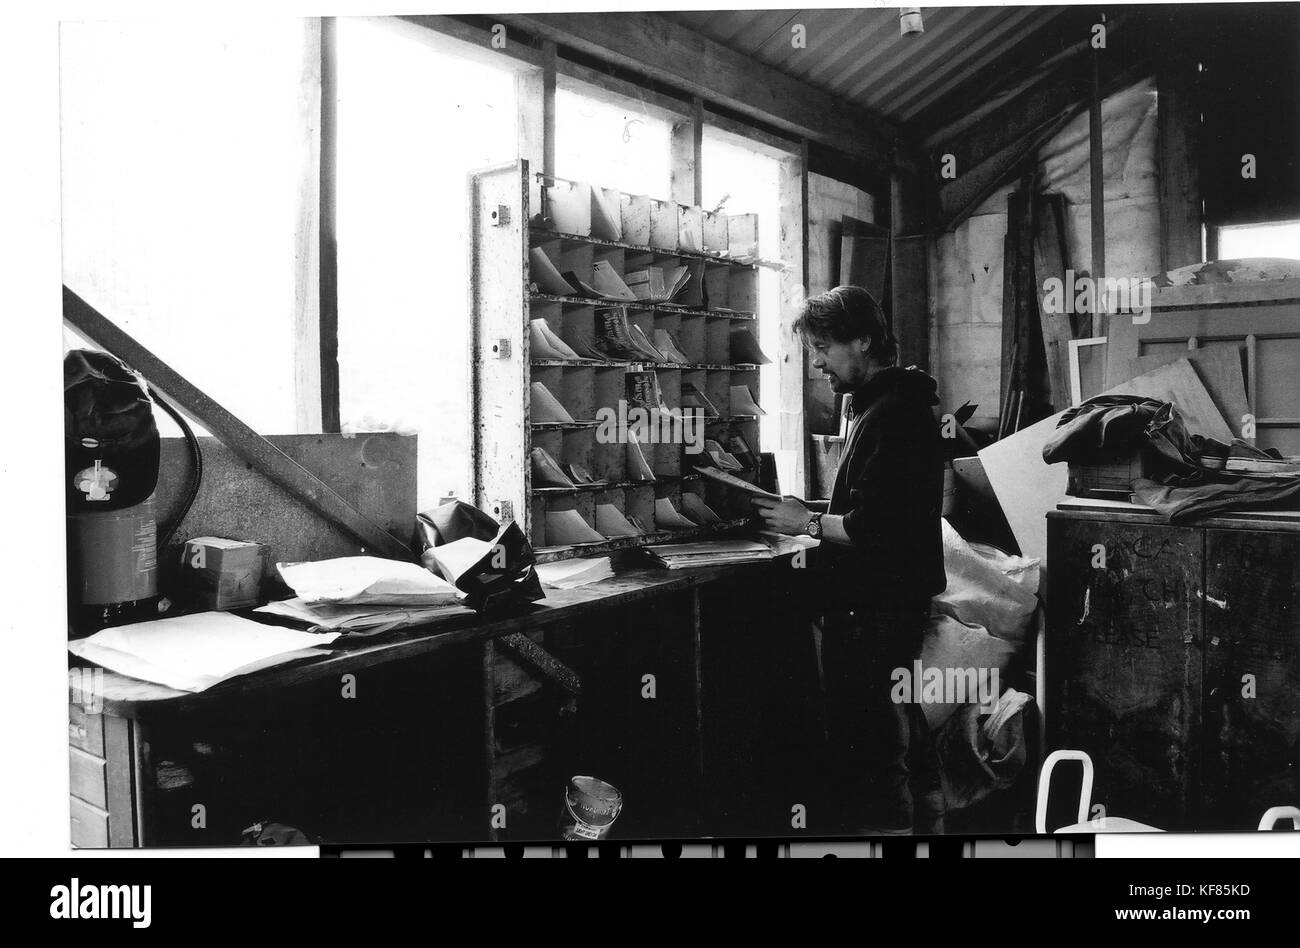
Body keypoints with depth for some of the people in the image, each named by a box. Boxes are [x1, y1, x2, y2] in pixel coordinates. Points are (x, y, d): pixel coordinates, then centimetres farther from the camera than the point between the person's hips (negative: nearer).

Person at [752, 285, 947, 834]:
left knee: (868, 762, -4)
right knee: (907, 749, 21)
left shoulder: (890, 415, -17)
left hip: (873, 614, -11)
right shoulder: (894, 405, 16)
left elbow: (875, 527, -24)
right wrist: (810, 512, 8)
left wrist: (810, 523, -11)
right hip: (894, 604, 11)